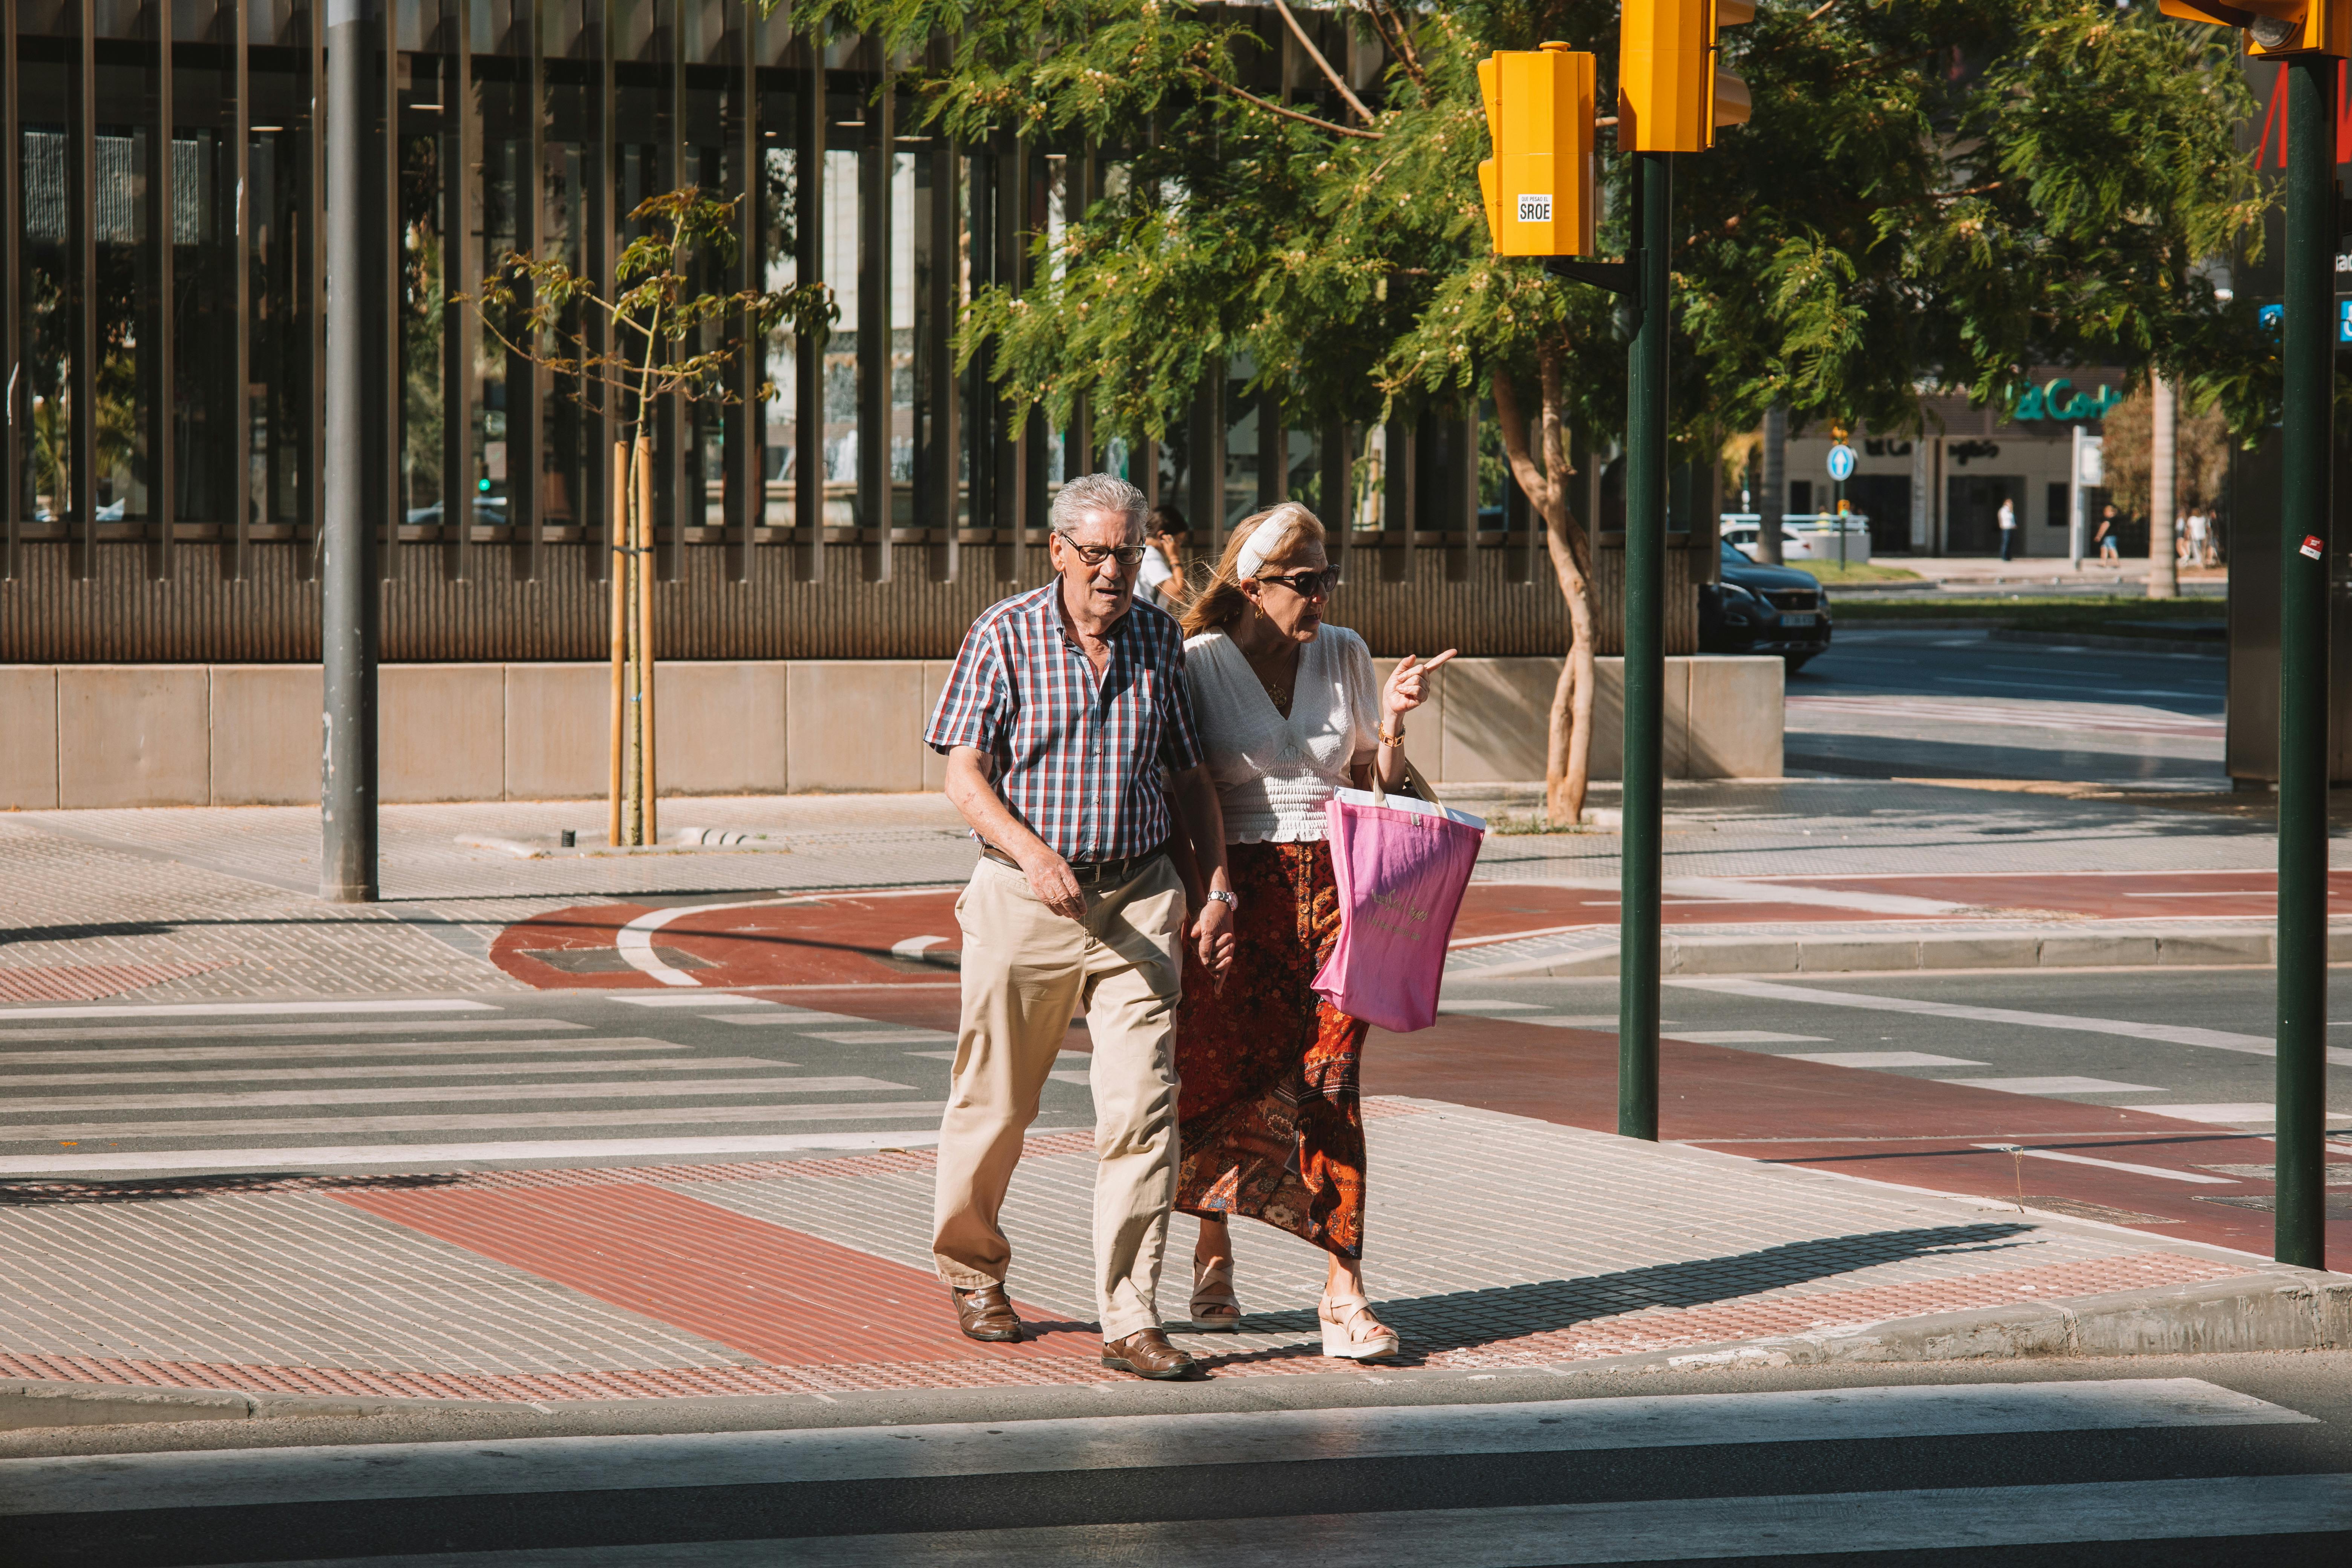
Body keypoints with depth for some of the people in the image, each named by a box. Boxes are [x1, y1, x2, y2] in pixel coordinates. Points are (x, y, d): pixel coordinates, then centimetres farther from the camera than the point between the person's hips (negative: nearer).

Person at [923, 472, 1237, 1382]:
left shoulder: (1160, 642, 7)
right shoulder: (1005, 637, -4)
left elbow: (1188, 772, 15)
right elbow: (964, 776, -8)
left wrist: (1219, 883, 5)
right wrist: (1033, 852, -24)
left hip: (1137, 900, 2)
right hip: (1023, 897, -2)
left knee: (1142, 1109, -9)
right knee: (996, 1103, 10)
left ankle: (1130, 1321, -8)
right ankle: (971, 1265, 37)